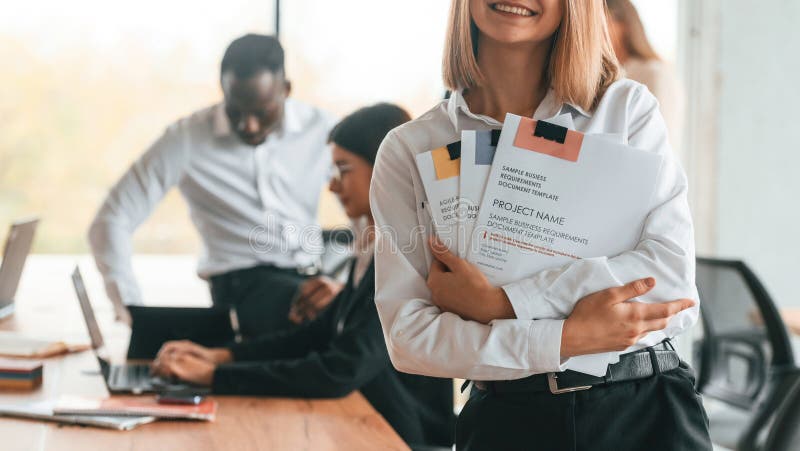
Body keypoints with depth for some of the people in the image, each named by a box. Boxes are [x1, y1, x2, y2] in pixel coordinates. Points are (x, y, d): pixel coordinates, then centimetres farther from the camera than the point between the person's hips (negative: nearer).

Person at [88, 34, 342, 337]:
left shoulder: (321, 130, 3)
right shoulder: (187, 139, -3)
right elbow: (111, 222, -3)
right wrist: (136, 315, -15)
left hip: (311, 278, 4)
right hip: (243, 287, -4)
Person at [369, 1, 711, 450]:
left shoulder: (628, 106, 0)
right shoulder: (409, 150, 0)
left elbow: (672, 270, -11)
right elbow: (406, 333, -7)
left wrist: (498, 303, -16)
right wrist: (567, 338, -18)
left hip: (646, 409, 0)